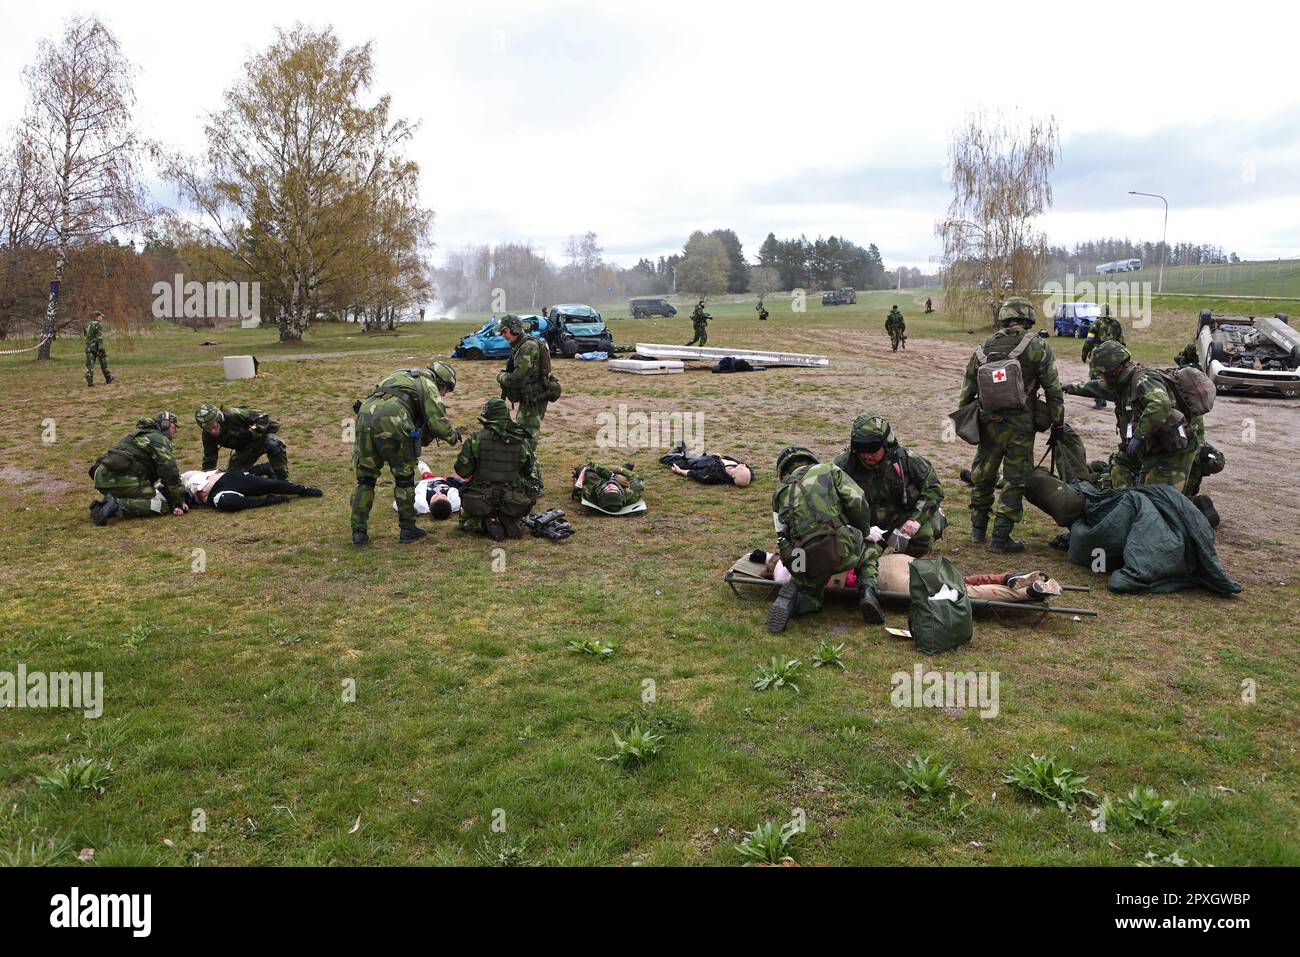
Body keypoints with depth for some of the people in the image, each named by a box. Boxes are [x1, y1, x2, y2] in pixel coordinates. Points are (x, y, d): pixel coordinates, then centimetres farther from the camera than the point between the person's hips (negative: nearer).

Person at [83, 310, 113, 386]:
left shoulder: (88, 324, 12)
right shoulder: (99, 325, -9)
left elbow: (85, 335, 22)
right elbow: (100, 338, -18)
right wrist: (100, 349, -20)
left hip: (89, 347, 5)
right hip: (97, 347, -5)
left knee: (89, 365, 1)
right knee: (104, 364, 10)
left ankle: (89, 381, -8)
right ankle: (108, 378, 21)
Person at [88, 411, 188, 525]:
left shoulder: (143, 435, 31)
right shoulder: (160, 439, 1)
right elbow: (170, 472, -7)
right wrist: (179, 501, -2)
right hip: (121, 480, -9)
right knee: (162, 504, -8)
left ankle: (102, 505, 9)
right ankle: (118, 506, -21)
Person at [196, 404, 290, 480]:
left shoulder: (235, 415, -33)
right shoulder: (208, 435, -15)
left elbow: (264, 417, -27)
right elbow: (209, 461, -6)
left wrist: (252, 432, -34)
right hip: (244, 449, 6)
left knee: (274, 444, -41)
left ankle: (283, 482, -25)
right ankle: (268, 469, 10)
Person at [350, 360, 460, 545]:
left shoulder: (403, 375, 35)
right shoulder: (428, 385, 13)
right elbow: (438, 422, 3)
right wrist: (453, 436, 22)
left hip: (365, 414, 6)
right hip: (391, 421, -6)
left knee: (365, 479, 14)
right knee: (404, 478, 10)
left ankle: (359, 532, 12)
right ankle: (407, 529, 17)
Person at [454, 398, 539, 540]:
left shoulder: (475, 439, -11)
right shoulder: (522, 441, -3)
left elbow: (462, 471, -8)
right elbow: (531, 471, 6)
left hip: (481, 501, -2)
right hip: (512, 505, 2)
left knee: (466, 520, 28)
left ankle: (487, 523, -5)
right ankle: (508, 522, -1)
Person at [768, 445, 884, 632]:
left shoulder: (779, 492, 24)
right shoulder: (829, 469, 18)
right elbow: (857, 502, 5)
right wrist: (864, 533, 22)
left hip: (803, 561, 2)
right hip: (841, 549, -2)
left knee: (810, 592, 31)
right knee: (870, 549, 31)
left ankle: (788, 600, -3)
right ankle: (867, 589, 5)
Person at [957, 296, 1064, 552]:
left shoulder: (982, 351, 6)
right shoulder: (1037, 347, -6)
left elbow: (967, 393, 10)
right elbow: (1053, 391, -4)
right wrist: (1057, 423, 6)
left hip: (988, 425, 4)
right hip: (1020, 427, -4)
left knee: (982, 475, 19)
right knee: (1015, 481, 4)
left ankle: (978, 528, 28)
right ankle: (1000, 537, 4)